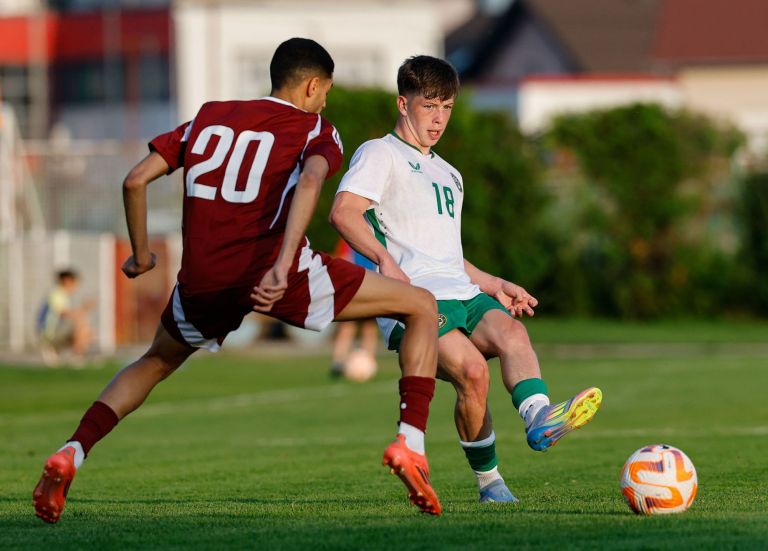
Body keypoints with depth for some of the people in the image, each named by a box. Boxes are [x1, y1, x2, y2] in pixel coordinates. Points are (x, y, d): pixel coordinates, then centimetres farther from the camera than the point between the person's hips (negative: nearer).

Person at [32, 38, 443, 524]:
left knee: (157, 362, 34)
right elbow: (310, 180, -15)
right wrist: (284, 267, -25)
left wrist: (141, 255, 29)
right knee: (422, 306, 9)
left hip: (203, 282, 4)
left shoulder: (209, 118, 21)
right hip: (275, 273, -4)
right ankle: (410, 443, -7)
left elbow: (135, 181, 15)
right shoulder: (315, 130, 9)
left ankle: (71, 454, 14)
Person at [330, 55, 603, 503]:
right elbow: (344, 212, -11)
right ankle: (489, 482, -16)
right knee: (472, 369, -30)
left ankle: (540, 419, -53)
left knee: (511, 331, -28)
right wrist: (385, 259, -27)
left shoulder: (448, 175, 33)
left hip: (463, 295, 7)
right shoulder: (381, 154, 7)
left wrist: (496, 286, 28)